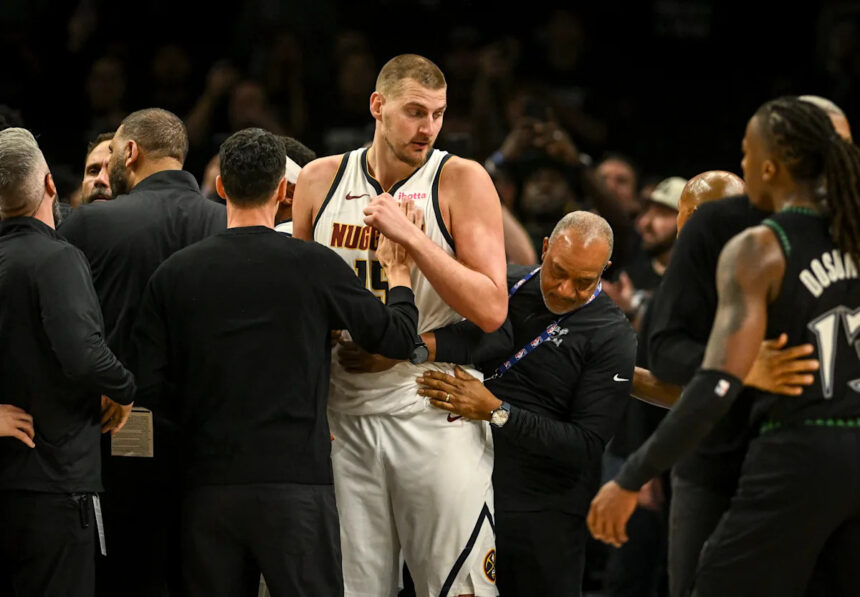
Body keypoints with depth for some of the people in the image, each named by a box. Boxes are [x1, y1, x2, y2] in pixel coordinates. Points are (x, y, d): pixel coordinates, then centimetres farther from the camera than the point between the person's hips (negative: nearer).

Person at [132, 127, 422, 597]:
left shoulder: (173, 274, 2)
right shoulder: (314, 266, -4)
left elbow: (151, 387, 1)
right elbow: (397, 337, 7)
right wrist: (398, 271, 25)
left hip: (207, 488, 3)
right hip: (294, 482, -3)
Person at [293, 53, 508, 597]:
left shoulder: (462, 181, -3)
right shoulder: (321, 181, 8)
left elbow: (491, 310, -12)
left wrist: (411, 237, -18)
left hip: (435, 413, -3)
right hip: (343, 414, 3)